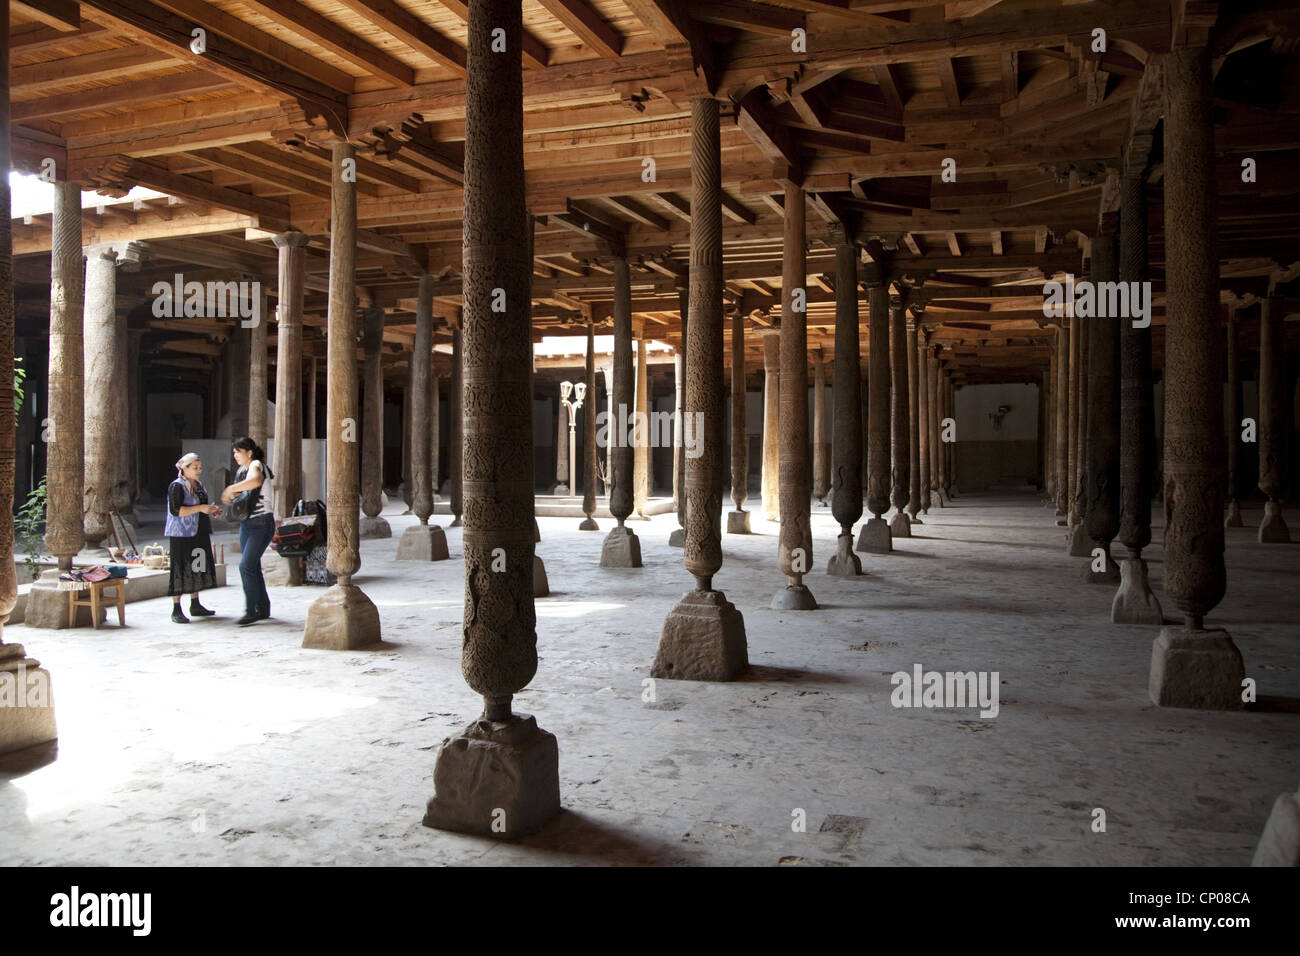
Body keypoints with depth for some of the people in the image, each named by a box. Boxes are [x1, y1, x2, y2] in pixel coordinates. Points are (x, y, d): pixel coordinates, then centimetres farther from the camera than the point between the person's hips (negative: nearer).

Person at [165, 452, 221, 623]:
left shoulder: (198, 485, 16)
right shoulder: (177, 486, -10)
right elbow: (175, 510, -20)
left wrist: (211, 510, 11)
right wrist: (200, 508, -23)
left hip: (198, 534, 9)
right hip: (181, 535, -8)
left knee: (196, 567, 12)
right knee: (180, 569, -7)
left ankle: (195, 605, 21)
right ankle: (176, 610, -3)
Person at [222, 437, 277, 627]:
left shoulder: (256, 465, -12)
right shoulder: (241, 471, 15)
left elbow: (255, 481, -35)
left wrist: (231, 489, -25)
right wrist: (233, 497, 4)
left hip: (262, 524, -9)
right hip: (246, 524, 9)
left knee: (246, 566, -15)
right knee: (253, 568, 10)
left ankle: (251, 611, -10)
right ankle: (263, 609, 19)